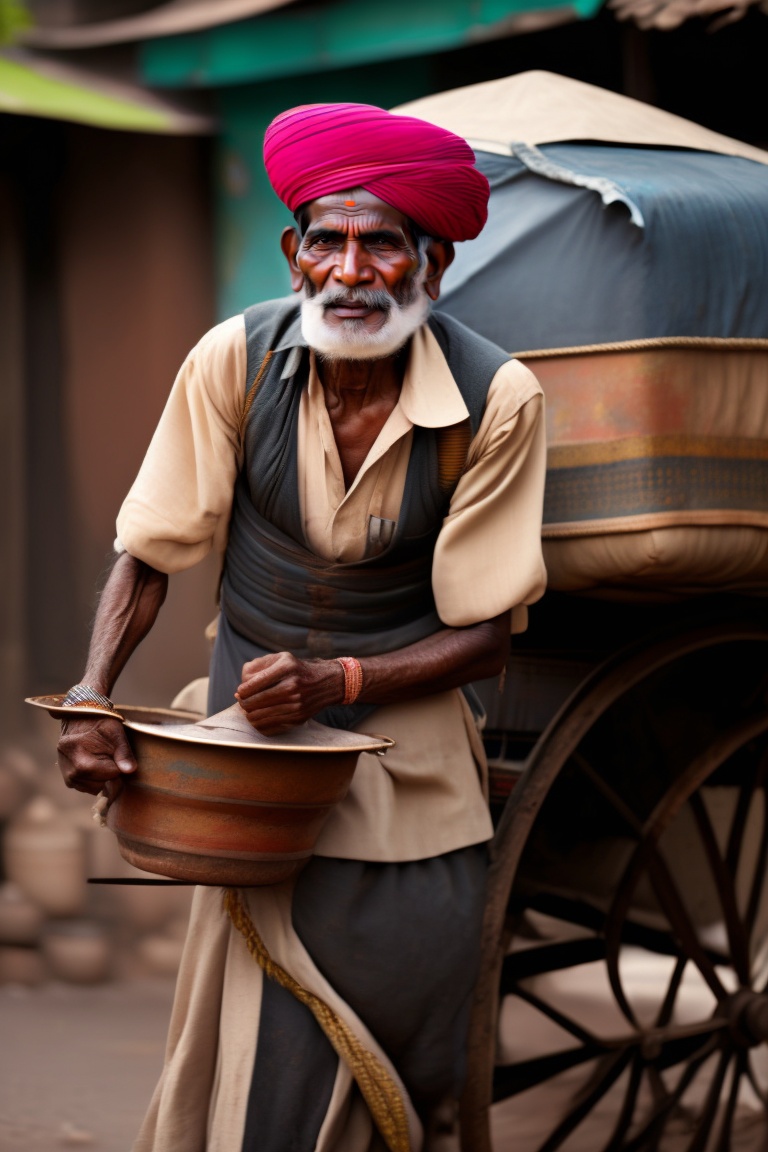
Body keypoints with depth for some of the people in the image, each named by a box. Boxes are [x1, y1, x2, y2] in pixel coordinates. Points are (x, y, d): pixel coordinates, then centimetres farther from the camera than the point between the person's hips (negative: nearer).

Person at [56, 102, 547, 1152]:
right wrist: (91, 697, -18)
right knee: (268, 1062, -4)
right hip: (255, 729, 0)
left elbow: (485, 633, -9)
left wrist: (336, 682, -24)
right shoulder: (237, 359, -12)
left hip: (406, 740, 0)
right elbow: (148, 552, -3)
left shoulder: (495, 399, -15)